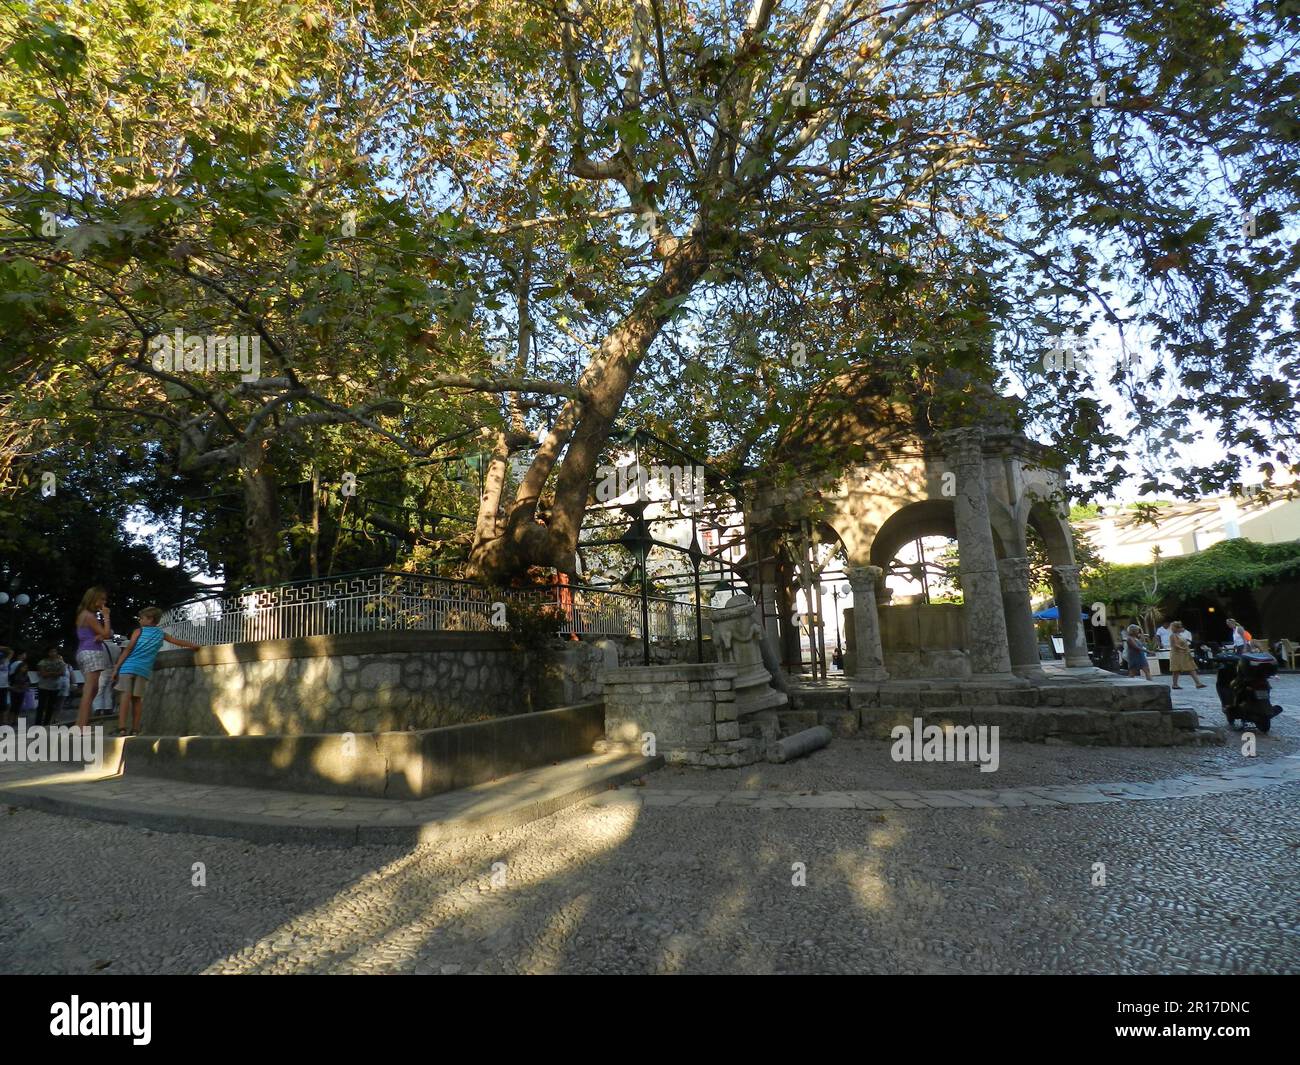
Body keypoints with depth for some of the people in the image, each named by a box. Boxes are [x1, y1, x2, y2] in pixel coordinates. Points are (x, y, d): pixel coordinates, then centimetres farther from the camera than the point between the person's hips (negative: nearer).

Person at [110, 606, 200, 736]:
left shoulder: (139, 631, 7)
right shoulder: (161, 634, 16)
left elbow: (128, 649, -1)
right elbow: (179, 642, 21)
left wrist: (116, 667, -2)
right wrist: (194, 646, 36)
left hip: (129, 666, -3)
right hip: (143, 669, 3)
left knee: (126, 695, -7)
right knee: (137, 698, 8)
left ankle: (122, 728, -15)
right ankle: (135, 730, 6)